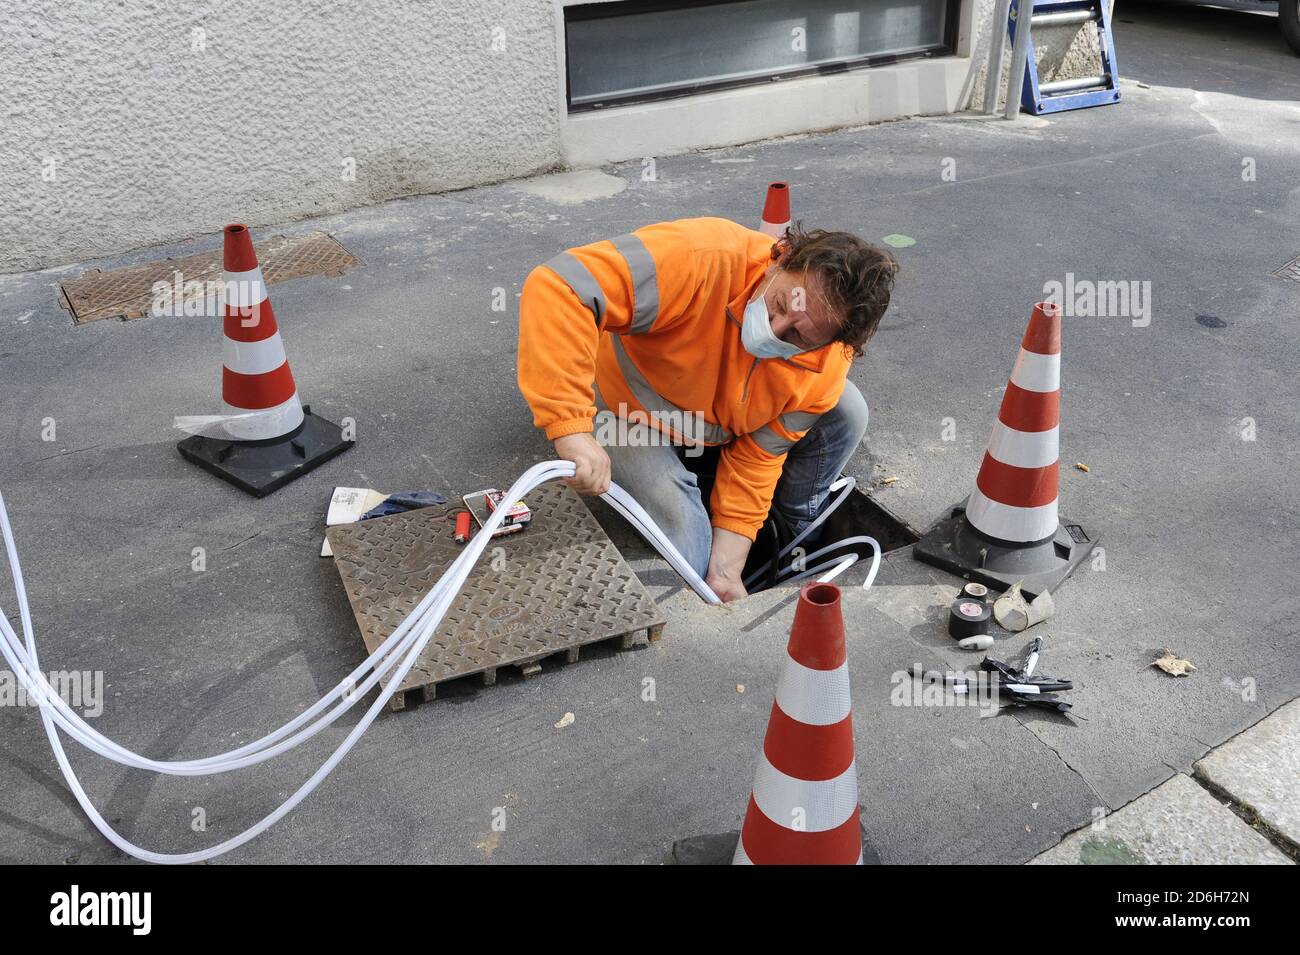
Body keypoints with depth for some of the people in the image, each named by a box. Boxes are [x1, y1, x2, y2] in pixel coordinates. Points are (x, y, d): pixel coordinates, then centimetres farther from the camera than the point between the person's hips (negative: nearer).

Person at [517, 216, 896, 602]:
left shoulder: (825, 368, -24)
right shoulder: (701, 261, -43)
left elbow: (756, 458, -16)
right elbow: (557, 290, -52)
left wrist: (726, 569, -23)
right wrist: (573, 431, -56)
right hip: (630, 410, -4)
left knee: (847, 412, -15)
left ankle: (796, 534, 8)